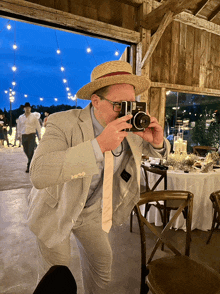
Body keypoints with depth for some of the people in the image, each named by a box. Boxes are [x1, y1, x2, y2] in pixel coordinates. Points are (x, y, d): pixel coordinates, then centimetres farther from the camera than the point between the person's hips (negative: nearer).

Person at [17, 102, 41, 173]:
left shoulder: (33, 117, 0)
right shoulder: (20, 117, 7)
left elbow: (38, 126, 2)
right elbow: (19, 126, 17)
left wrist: (39, 135, 0)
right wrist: (19, 135, 14)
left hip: (31, 135, -3)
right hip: (24, 135, 4)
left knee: (31, 151, -8)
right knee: (26, 150, 9)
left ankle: (29, 166, -2)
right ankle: (32, 161, 34)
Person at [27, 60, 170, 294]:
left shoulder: (130, 128, -15)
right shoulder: (63, 123, -31)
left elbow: (156, 151, 2)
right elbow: (39, 173, -45)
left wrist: (157, 142, -24)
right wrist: (99, 145, -50)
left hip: (90, 209, 5)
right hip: (54, 208, -4)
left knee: (101, 258, 19)